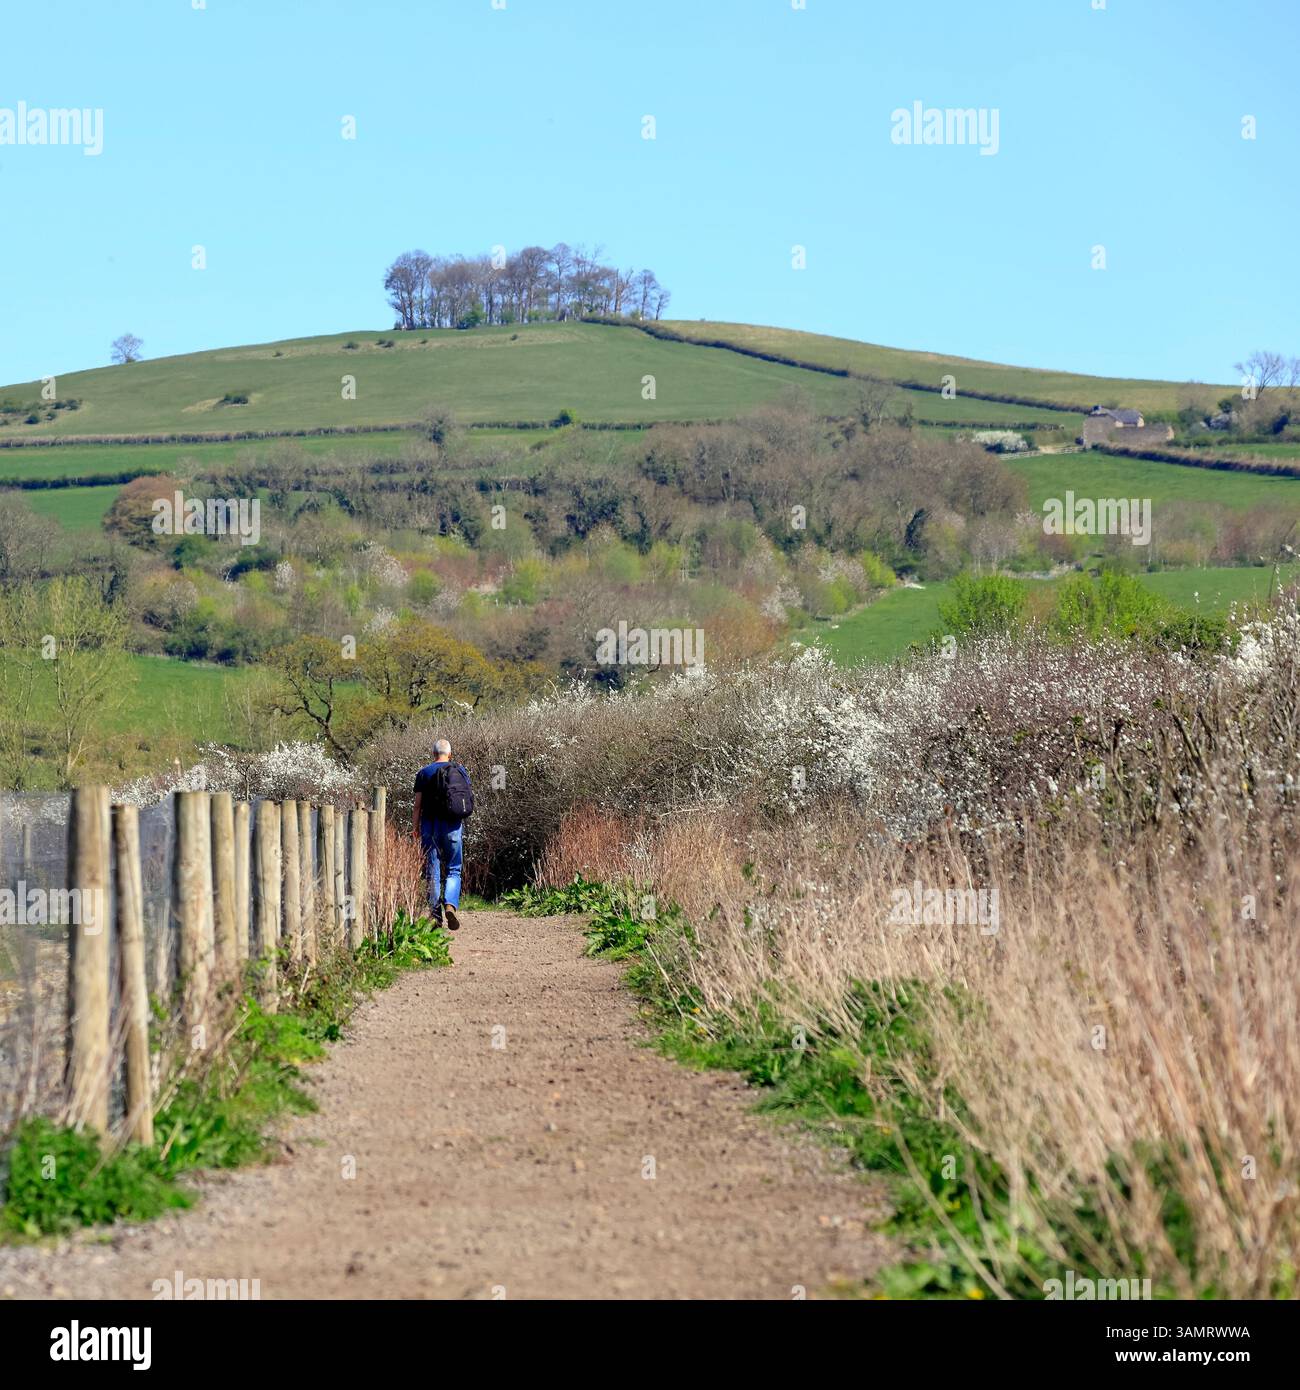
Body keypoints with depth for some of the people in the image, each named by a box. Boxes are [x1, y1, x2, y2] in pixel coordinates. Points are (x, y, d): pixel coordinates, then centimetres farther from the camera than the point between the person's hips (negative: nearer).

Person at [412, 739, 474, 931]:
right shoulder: (460, 771, 5)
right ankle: (450, 904, -16)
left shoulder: (424, 773, 1)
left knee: (432, 872, 4)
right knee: (453, 870, 8)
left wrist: (416, 828, 8)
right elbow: (469, 797, 8)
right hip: (454, 827, 1)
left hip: (430, 825, -1)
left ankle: (435, 914, 1)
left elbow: (418, 804, -1)